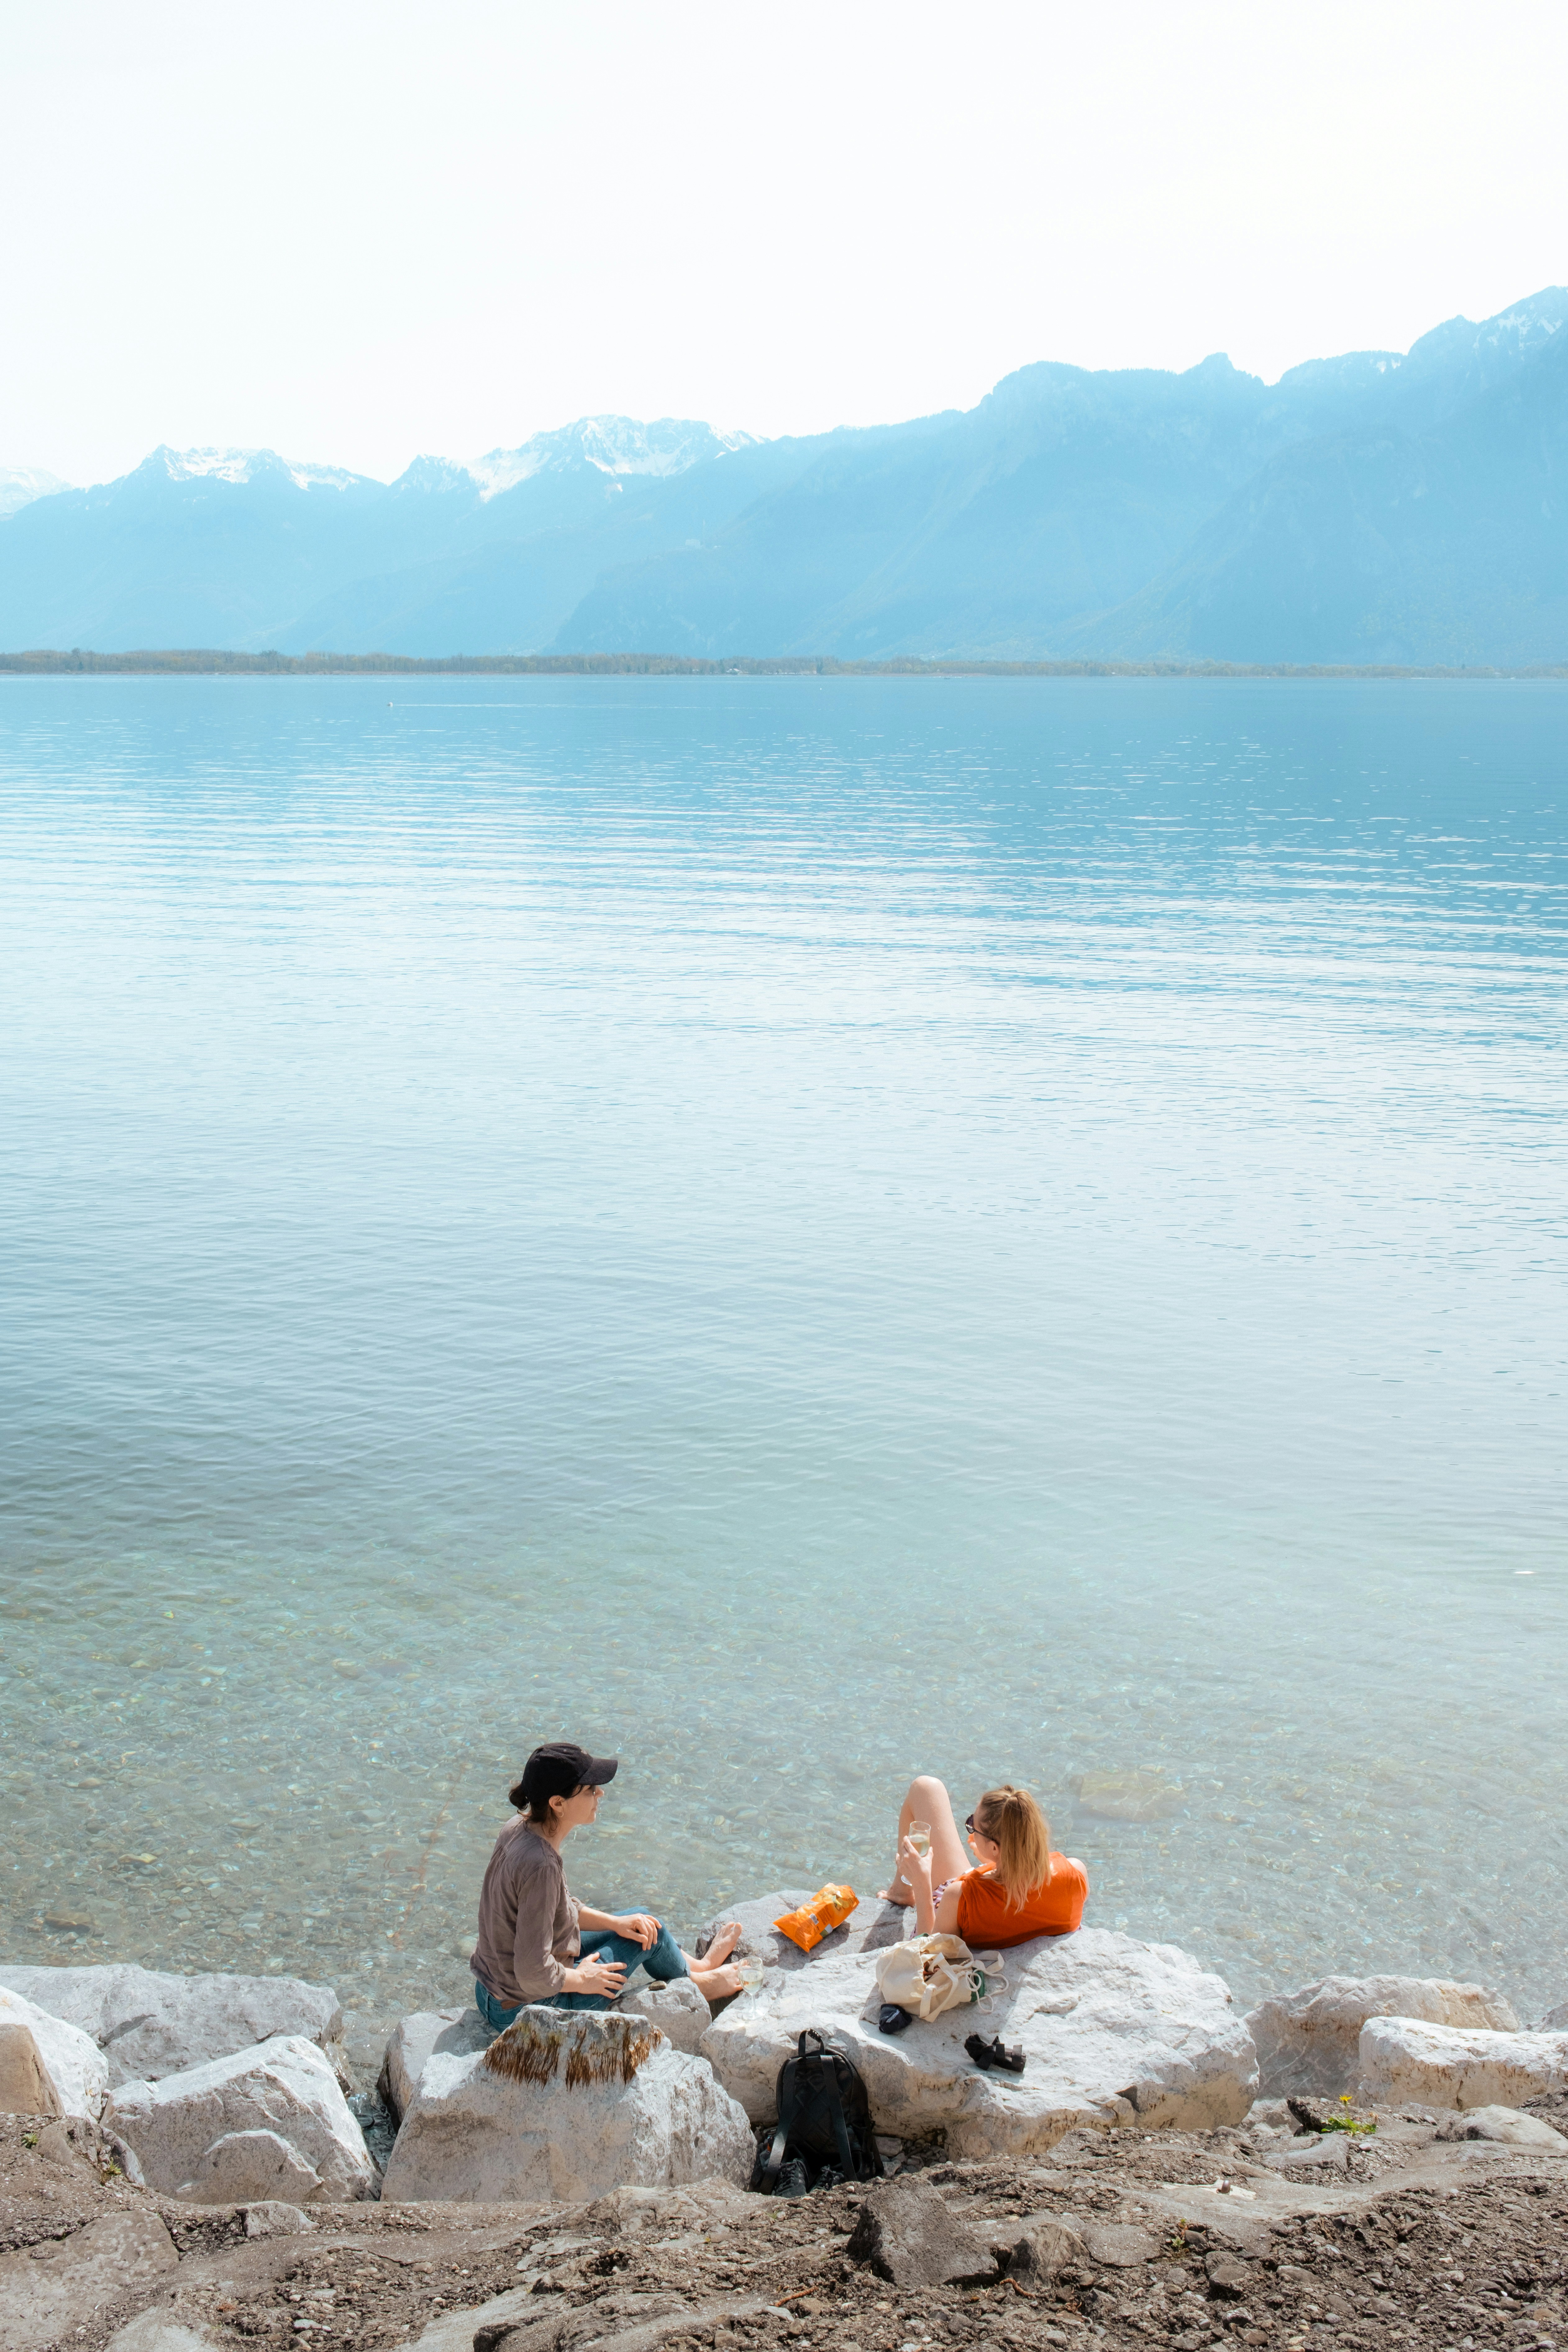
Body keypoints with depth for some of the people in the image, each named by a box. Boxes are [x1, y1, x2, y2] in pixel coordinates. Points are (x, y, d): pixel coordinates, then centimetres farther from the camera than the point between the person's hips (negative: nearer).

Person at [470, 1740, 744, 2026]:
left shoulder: (521, 1827, -5)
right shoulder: (540, 1866, -33)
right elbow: (534, 1975, -32)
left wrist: (614, 1922, 7)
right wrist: (582, 1980, -14)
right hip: (526, 2013, -8)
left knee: (642, 1923, 20)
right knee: (653, 1929, 7)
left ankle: (698, 1966, 45)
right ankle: (694, 1986, 36)